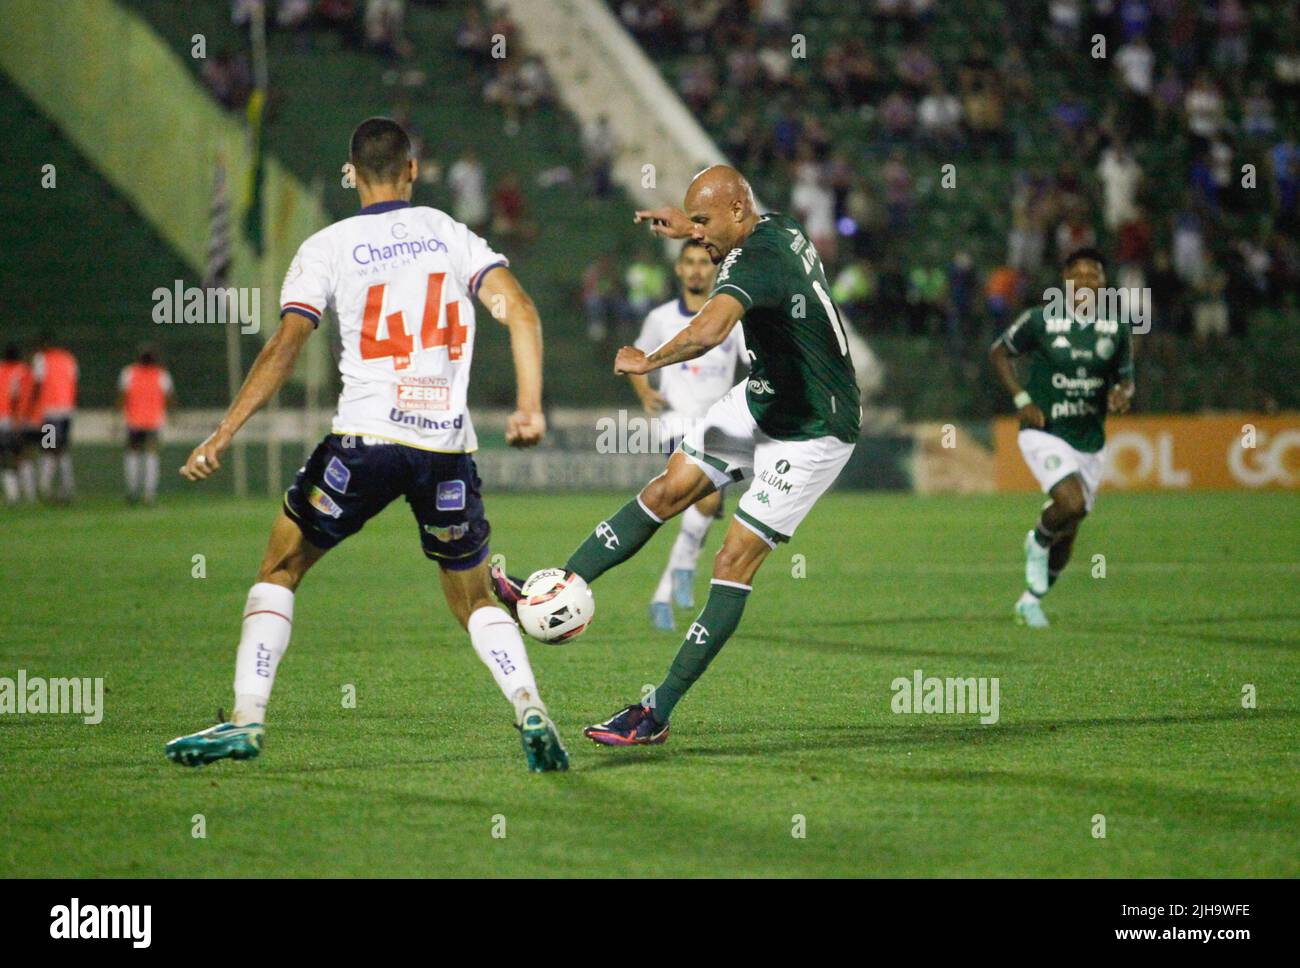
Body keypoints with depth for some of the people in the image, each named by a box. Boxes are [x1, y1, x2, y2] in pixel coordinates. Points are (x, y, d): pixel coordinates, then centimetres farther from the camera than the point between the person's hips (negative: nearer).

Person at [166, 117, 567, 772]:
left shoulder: (326, 249, 4)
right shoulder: (449, 234, 11)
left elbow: (284, 348, -5)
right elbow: (520, 311, -1)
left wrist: (222, 436, -7)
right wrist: (529, 407, 0)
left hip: (366, 436, -2)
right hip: (449, 444, 2)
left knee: (281, 567, 14)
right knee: (473, 601, 16)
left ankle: (246, 720, 4)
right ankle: (531, 712, -6)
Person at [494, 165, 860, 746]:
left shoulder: (754, 262, -28)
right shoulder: (776, 229, -1)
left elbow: (709, 331, -47)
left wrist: (648, 361, -31)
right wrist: (686, 228, 16)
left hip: (811, 434, -10)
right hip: (761, 400, 10)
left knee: (735, 561, -9)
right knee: (666, 492, 5)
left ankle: (657, 714, -7)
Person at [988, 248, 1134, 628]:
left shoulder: (1117, 329, 2)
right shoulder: (1041, 320, -8)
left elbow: (1125, 378, 13)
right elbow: (999, 352, 5)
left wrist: (1123, 394, -12)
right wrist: (1021, 400, -7)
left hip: (1090, 440, 4)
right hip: (1045, 433, -4)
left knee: (1067, 534, 10)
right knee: (1072, 503, -28)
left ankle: (1031, 600, 32)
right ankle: (1038, 542, 6)